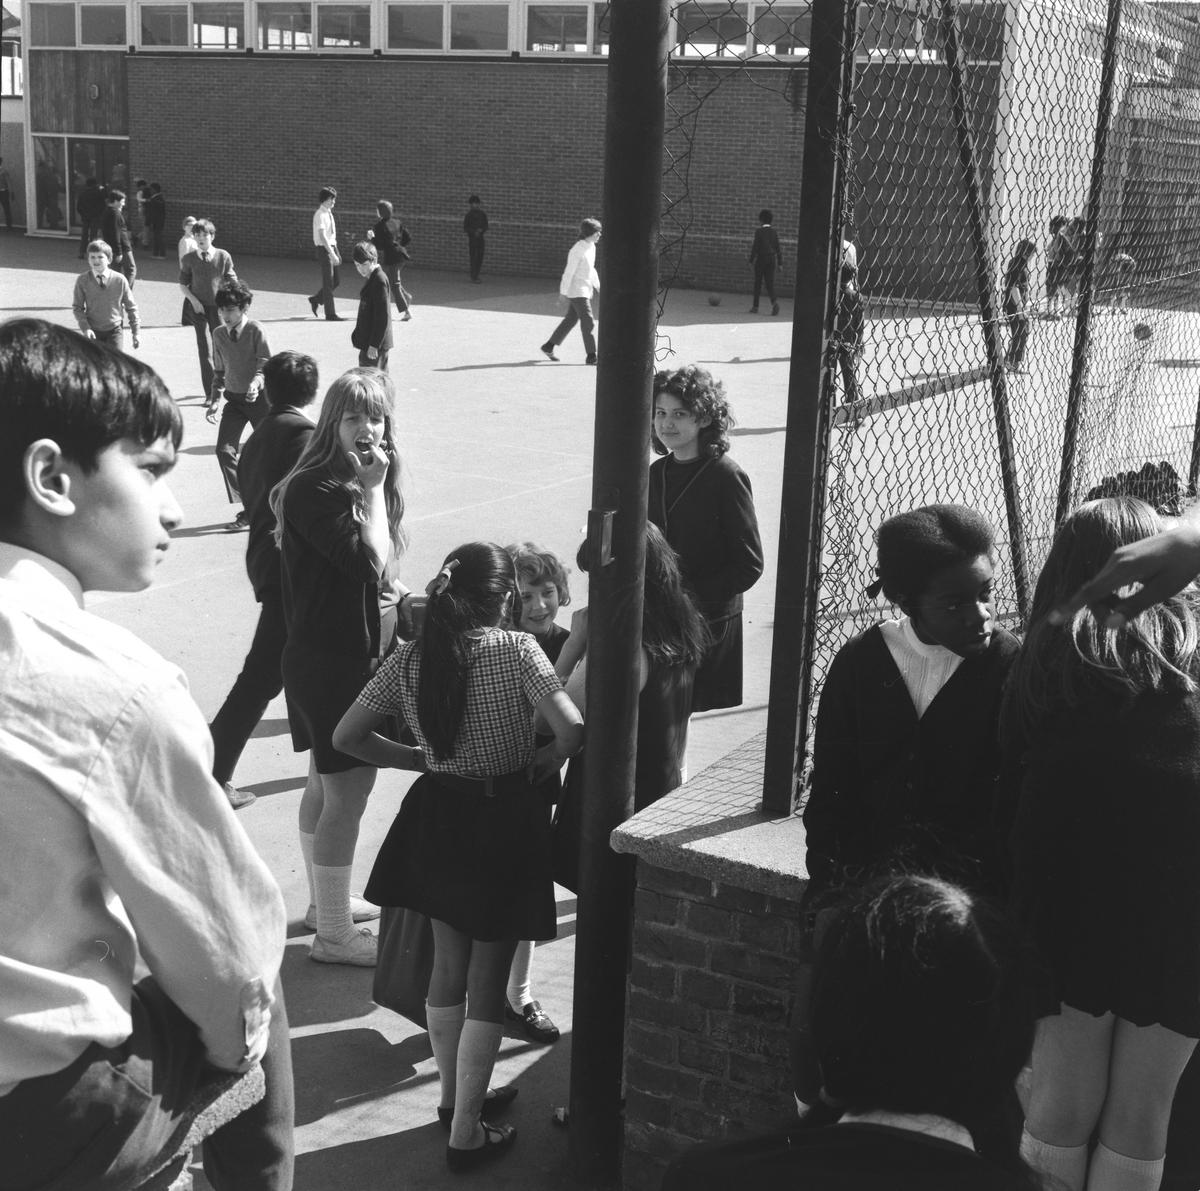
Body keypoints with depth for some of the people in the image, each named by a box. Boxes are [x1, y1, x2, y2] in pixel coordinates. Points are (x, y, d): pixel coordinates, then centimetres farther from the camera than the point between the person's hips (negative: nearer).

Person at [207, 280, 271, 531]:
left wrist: (257, 382, -33)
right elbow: (219, 371, 15)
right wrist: (215, 400, 7)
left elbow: (266, 364, -14)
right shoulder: (219, 334, 4)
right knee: (224, 450, -10)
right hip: (233, 398, 4)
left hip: (258, 398, -4)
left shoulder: (255, 331, -12)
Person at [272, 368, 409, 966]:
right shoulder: (313, 489, -19)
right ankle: (333, 934, 4)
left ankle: (326, 900, 36)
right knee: (349, 788, -6)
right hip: (331, 660, -10)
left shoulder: (353, 483, 11)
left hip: (349, 651, 10)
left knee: (326, 782, 21)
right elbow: (367, 559, -28)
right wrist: (374, 489, -21)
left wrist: (393, 592, 5)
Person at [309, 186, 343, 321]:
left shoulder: (329, 213, 12)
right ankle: (330, 314, 5)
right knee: (328, 282, -2)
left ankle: (316, 299, 29)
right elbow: (322, 236, -23)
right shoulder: (320, 215, -15)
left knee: (336, 281, 12)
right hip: (323, 249, -9)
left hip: (331, 247, 9)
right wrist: (332, 254, -27)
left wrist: (336, 252, 19)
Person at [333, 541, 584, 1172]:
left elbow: (347, 736, 0)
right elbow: (572, 729, -27)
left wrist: (421, 758, 9)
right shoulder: (516, 649, -17)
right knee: (487, 979, 8)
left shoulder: (408, 659, -4)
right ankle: (466, 1131, 15)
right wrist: (542, 762, -7)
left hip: (437, 816, 5)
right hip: (504, 819, -4)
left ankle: (456, 1094, 38)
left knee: (449, 964, 22)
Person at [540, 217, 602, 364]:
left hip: (586, 289, 9)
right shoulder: (578, 250, -18)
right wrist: (564, 292, -16)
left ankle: (548, 347, 25)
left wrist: (597, 286, 20)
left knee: (571, 319, 15)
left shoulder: (591, 247, 9)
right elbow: (569, 272, -17)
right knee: (588, 322, -10)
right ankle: (591, 356, -7)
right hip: (576, 290, -9)